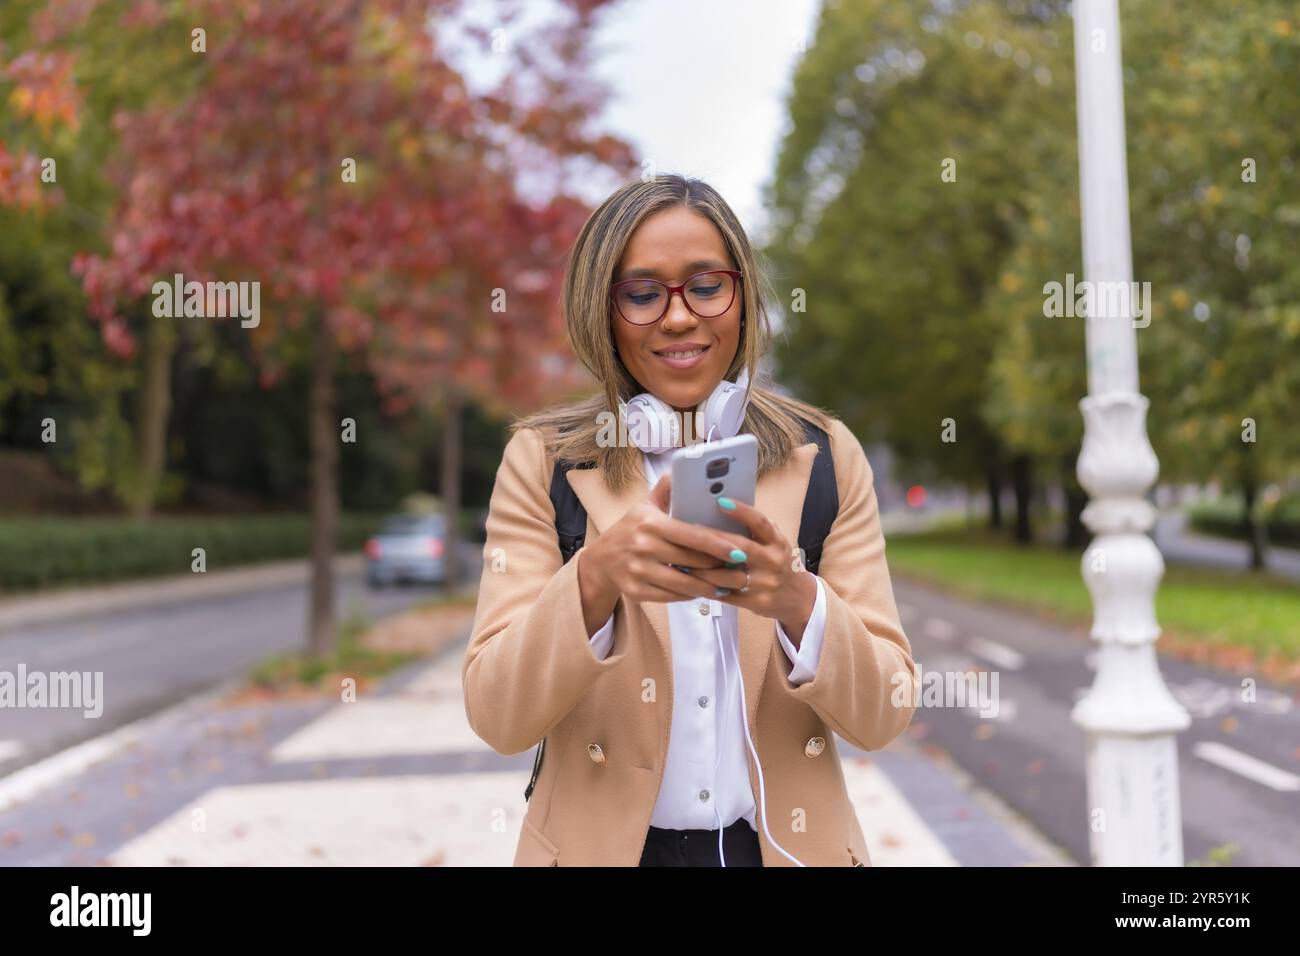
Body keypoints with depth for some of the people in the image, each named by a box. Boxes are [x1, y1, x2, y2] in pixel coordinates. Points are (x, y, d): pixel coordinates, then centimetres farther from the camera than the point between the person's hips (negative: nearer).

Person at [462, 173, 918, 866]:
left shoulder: (825, 458, -4)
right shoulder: (540, 463, -6)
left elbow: (881, 718, -8)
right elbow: (497, 718, -13)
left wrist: (798, 598, -26)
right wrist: (596, 576, -30)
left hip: (787, 842, 1)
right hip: (600, 843, -1)